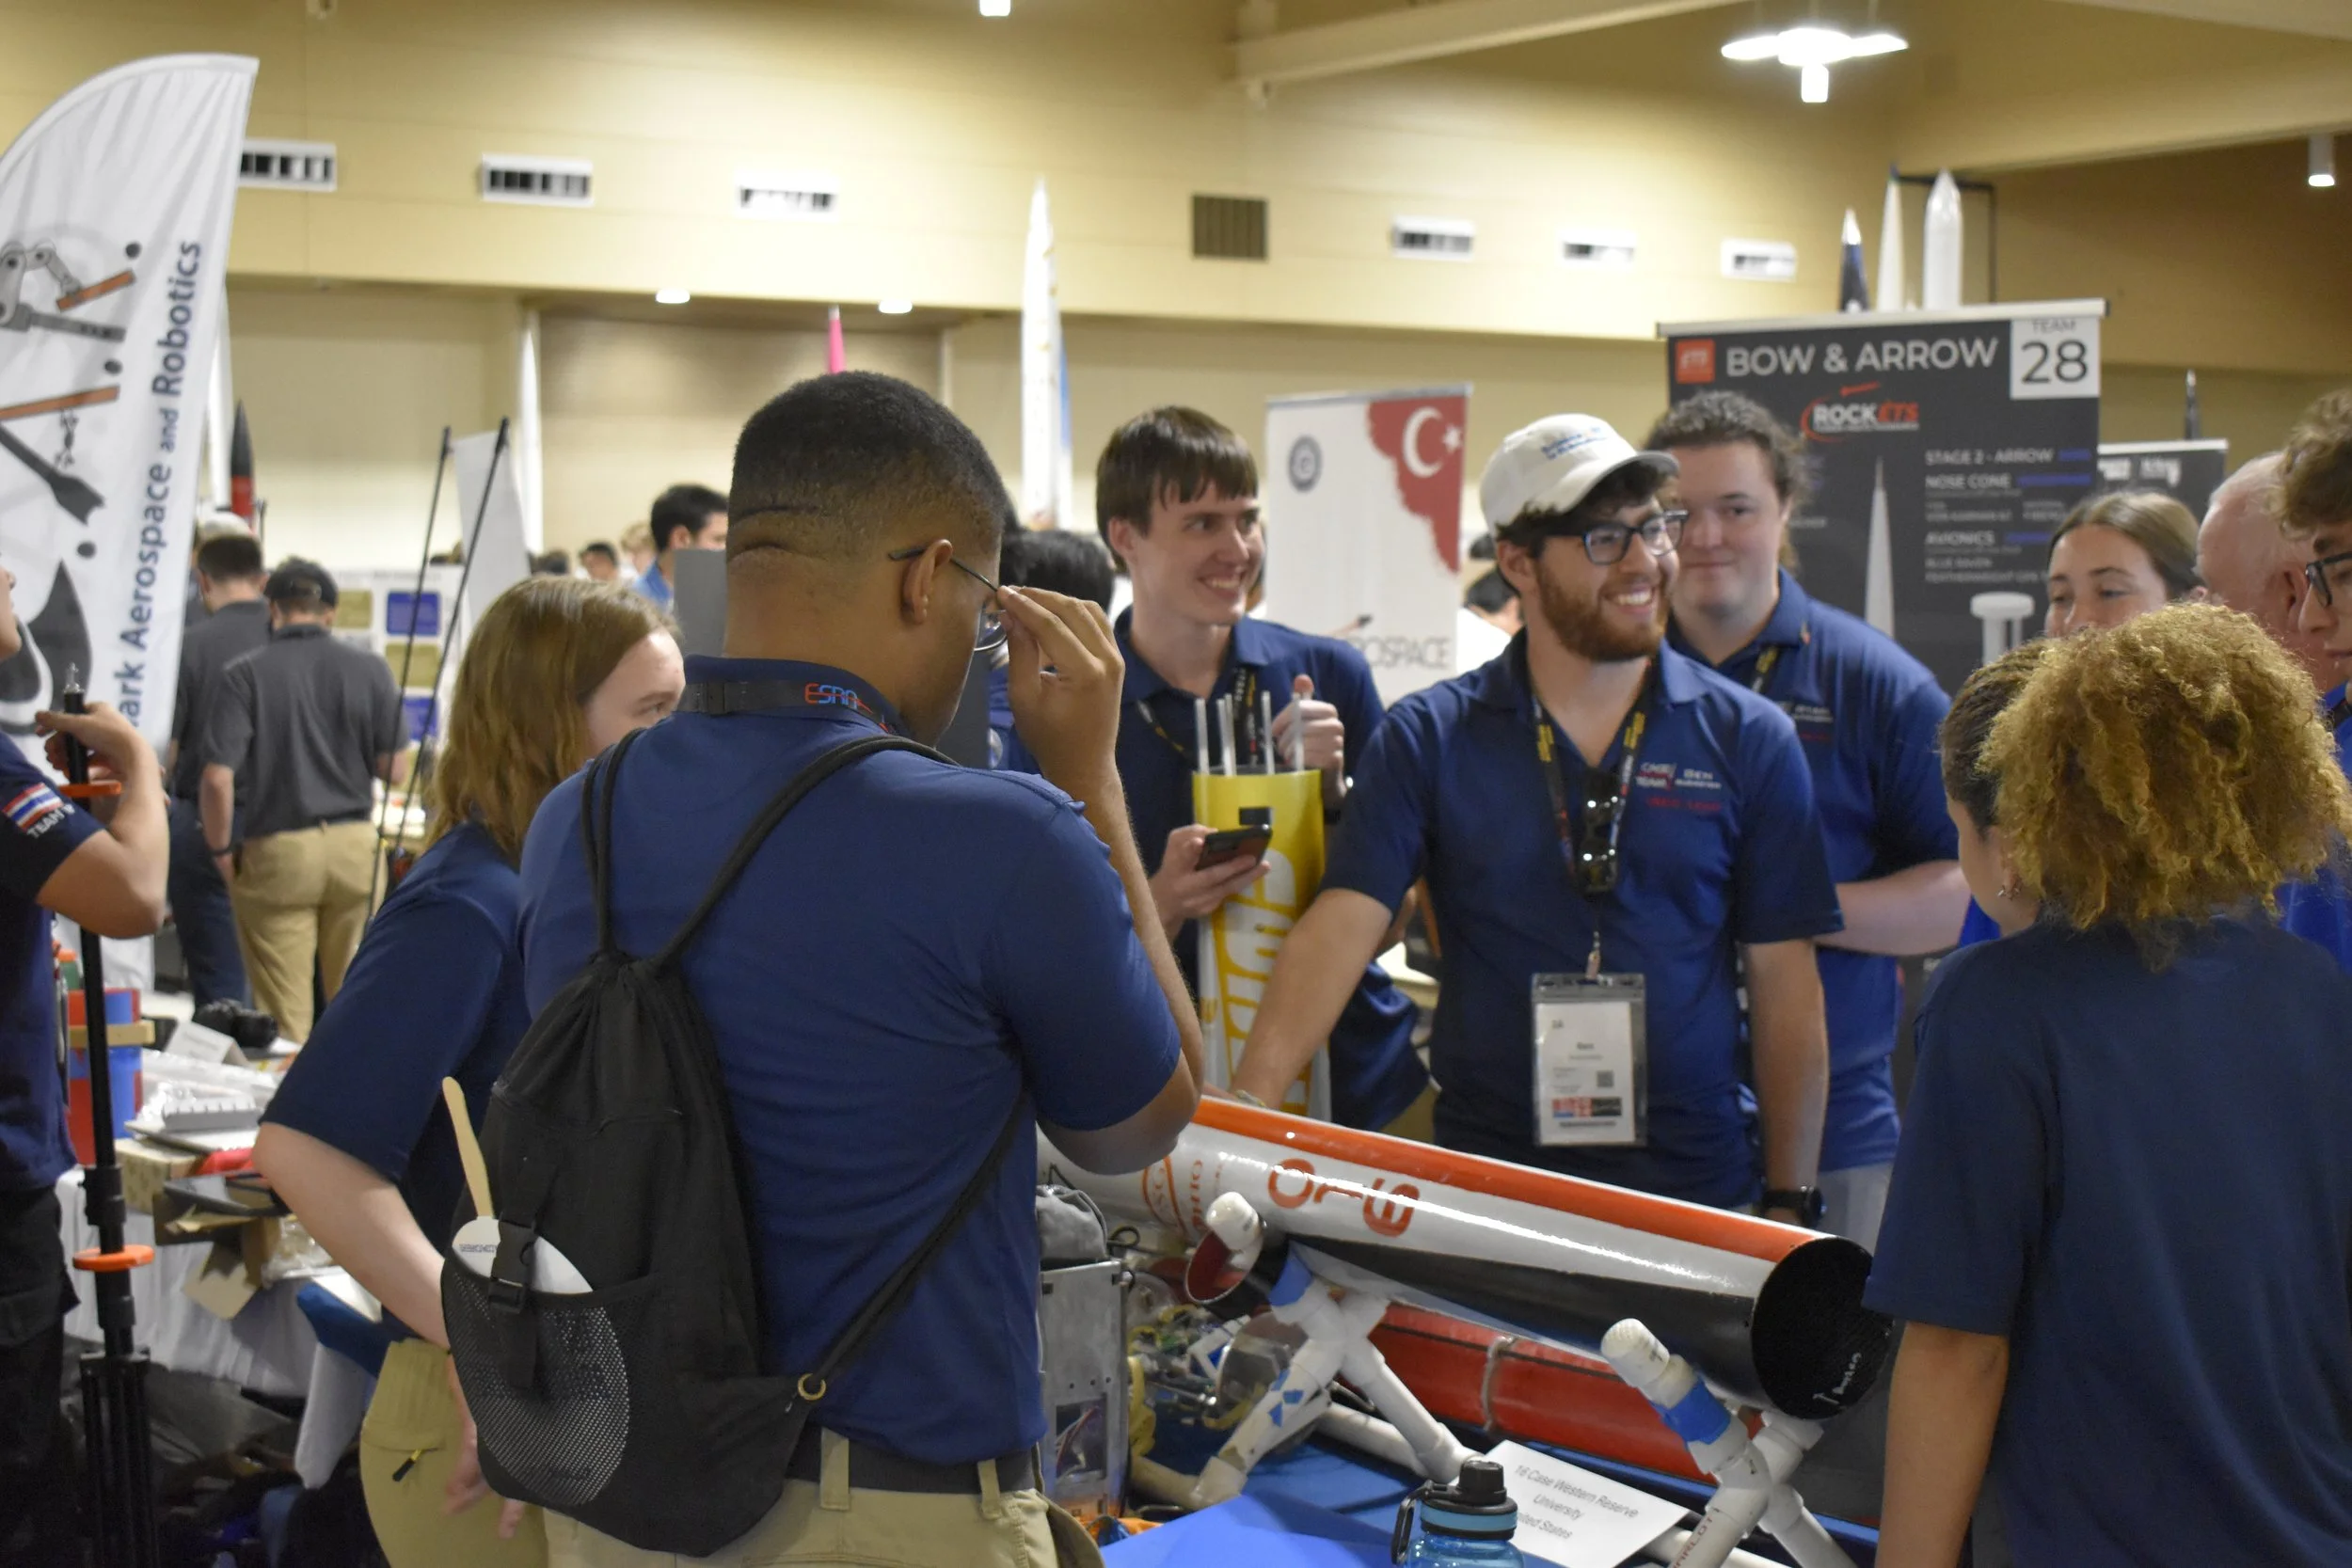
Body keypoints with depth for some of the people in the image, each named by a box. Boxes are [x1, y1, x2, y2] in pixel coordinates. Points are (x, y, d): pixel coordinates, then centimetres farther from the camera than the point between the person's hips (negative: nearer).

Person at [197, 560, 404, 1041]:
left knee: (284, 1015, 3)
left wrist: (221, 850, 2)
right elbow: (390, 766, 3)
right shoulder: (370, 670, 0)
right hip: (355, 844, 2)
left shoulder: (246, 675, -7)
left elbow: (218, 778, -12)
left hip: (276, 852, -2)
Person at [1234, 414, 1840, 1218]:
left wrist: (1789, 1204, 1)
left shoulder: (1749, 740, 1)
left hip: (1696, 1189, 1)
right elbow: (1339, 929, -10)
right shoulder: (1428, 738, -1)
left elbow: (1784, 984, 2)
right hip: (1483, 1185, 0)